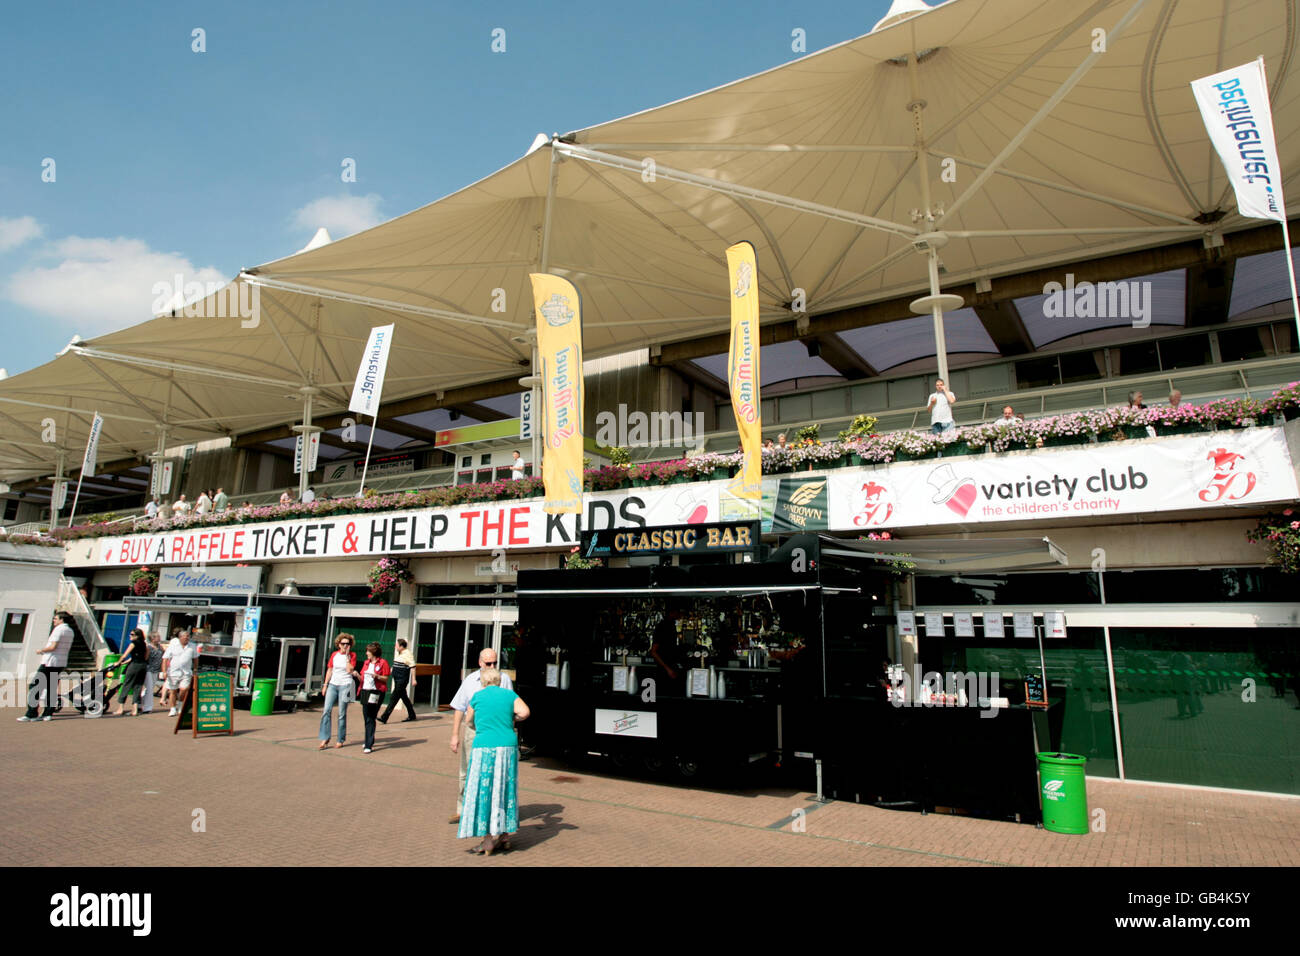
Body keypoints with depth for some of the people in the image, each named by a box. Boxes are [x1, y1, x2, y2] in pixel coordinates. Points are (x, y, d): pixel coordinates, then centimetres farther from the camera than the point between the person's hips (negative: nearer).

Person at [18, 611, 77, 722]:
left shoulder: (59, 629, -12)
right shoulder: (71, 631, 14)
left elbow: (53, 646, -20)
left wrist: (41, 650, -5)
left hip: (50, 662, -8)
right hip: (62, 663, 8)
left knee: (34, 687, -1)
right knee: (52, 689, 11)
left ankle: (31, 714, -3)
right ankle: (48, 714, 10)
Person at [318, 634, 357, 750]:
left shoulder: (352, 655, -1)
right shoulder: (334, 654, 8)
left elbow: (349, 670, -14)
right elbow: (329, 670, 14)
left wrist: (347, 656, -13)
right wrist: (325, 685, 10)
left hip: (345, 685, -3)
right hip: (333, 684, 3)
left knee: (342, 714, 0)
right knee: (327, 711, -7)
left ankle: (340, 740, 10)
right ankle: (325, 739, -1)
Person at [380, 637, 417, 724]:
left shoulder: (408, 654, -14)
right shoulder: (398, 654, 13)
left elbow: (413, 667, -16)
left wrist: (413, 679, -19)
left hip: (402, 679, -9)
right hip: (396, 679, 9)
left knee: (393, 697, -9)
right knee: (403, 697, 15)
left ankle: (384, 717, -8)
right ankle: (411, 715, 26)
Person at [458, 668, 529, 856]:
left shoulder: (477, 697, 4)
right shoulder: (510, 695, 6)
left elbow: (470, 722, 16)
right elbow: (525, 712, -8)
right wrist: (511, 719, 12)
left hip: (484, 748, -3)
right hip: (508, 747, 3)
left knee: (484, 791, 5)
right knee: (505, 790, 12)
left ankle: (489, 838, 4)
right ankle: (505, 836, 18)